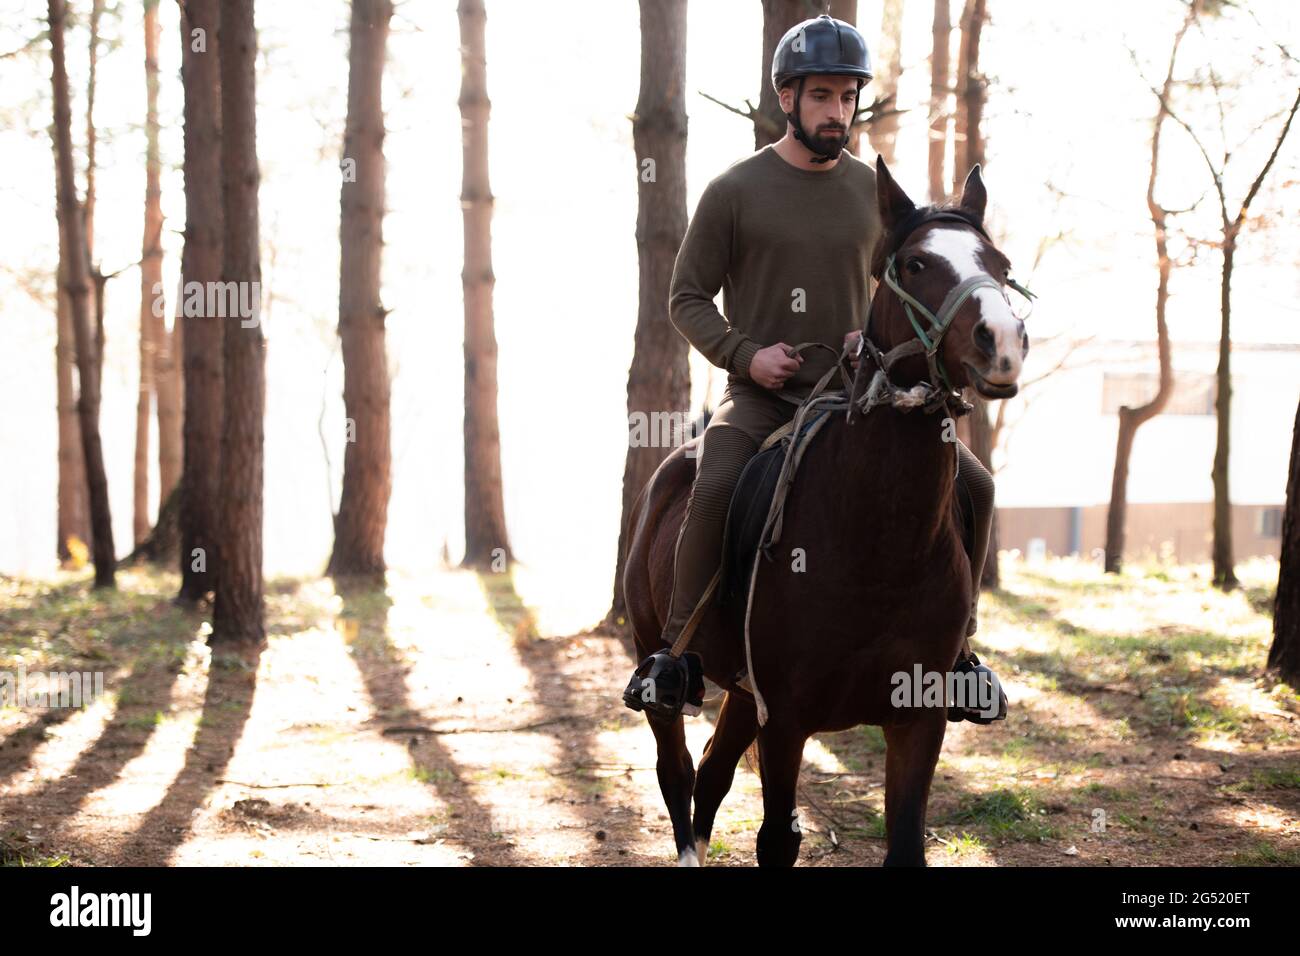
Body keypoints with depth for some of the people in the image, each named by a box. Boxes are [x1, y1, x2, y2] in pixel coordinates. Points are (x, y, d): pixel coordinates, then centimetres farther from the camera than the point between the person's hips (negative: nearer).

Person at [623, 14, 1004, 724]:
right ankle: (677, 652, -19)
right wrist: (744, 353, -13)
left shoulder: (875, 194, 9)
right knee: (715, 487, -33)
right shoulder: (735, 192, -1)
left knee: (972, 486, -10)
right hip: (761, 396, -3)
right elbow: (686, 298, 3)